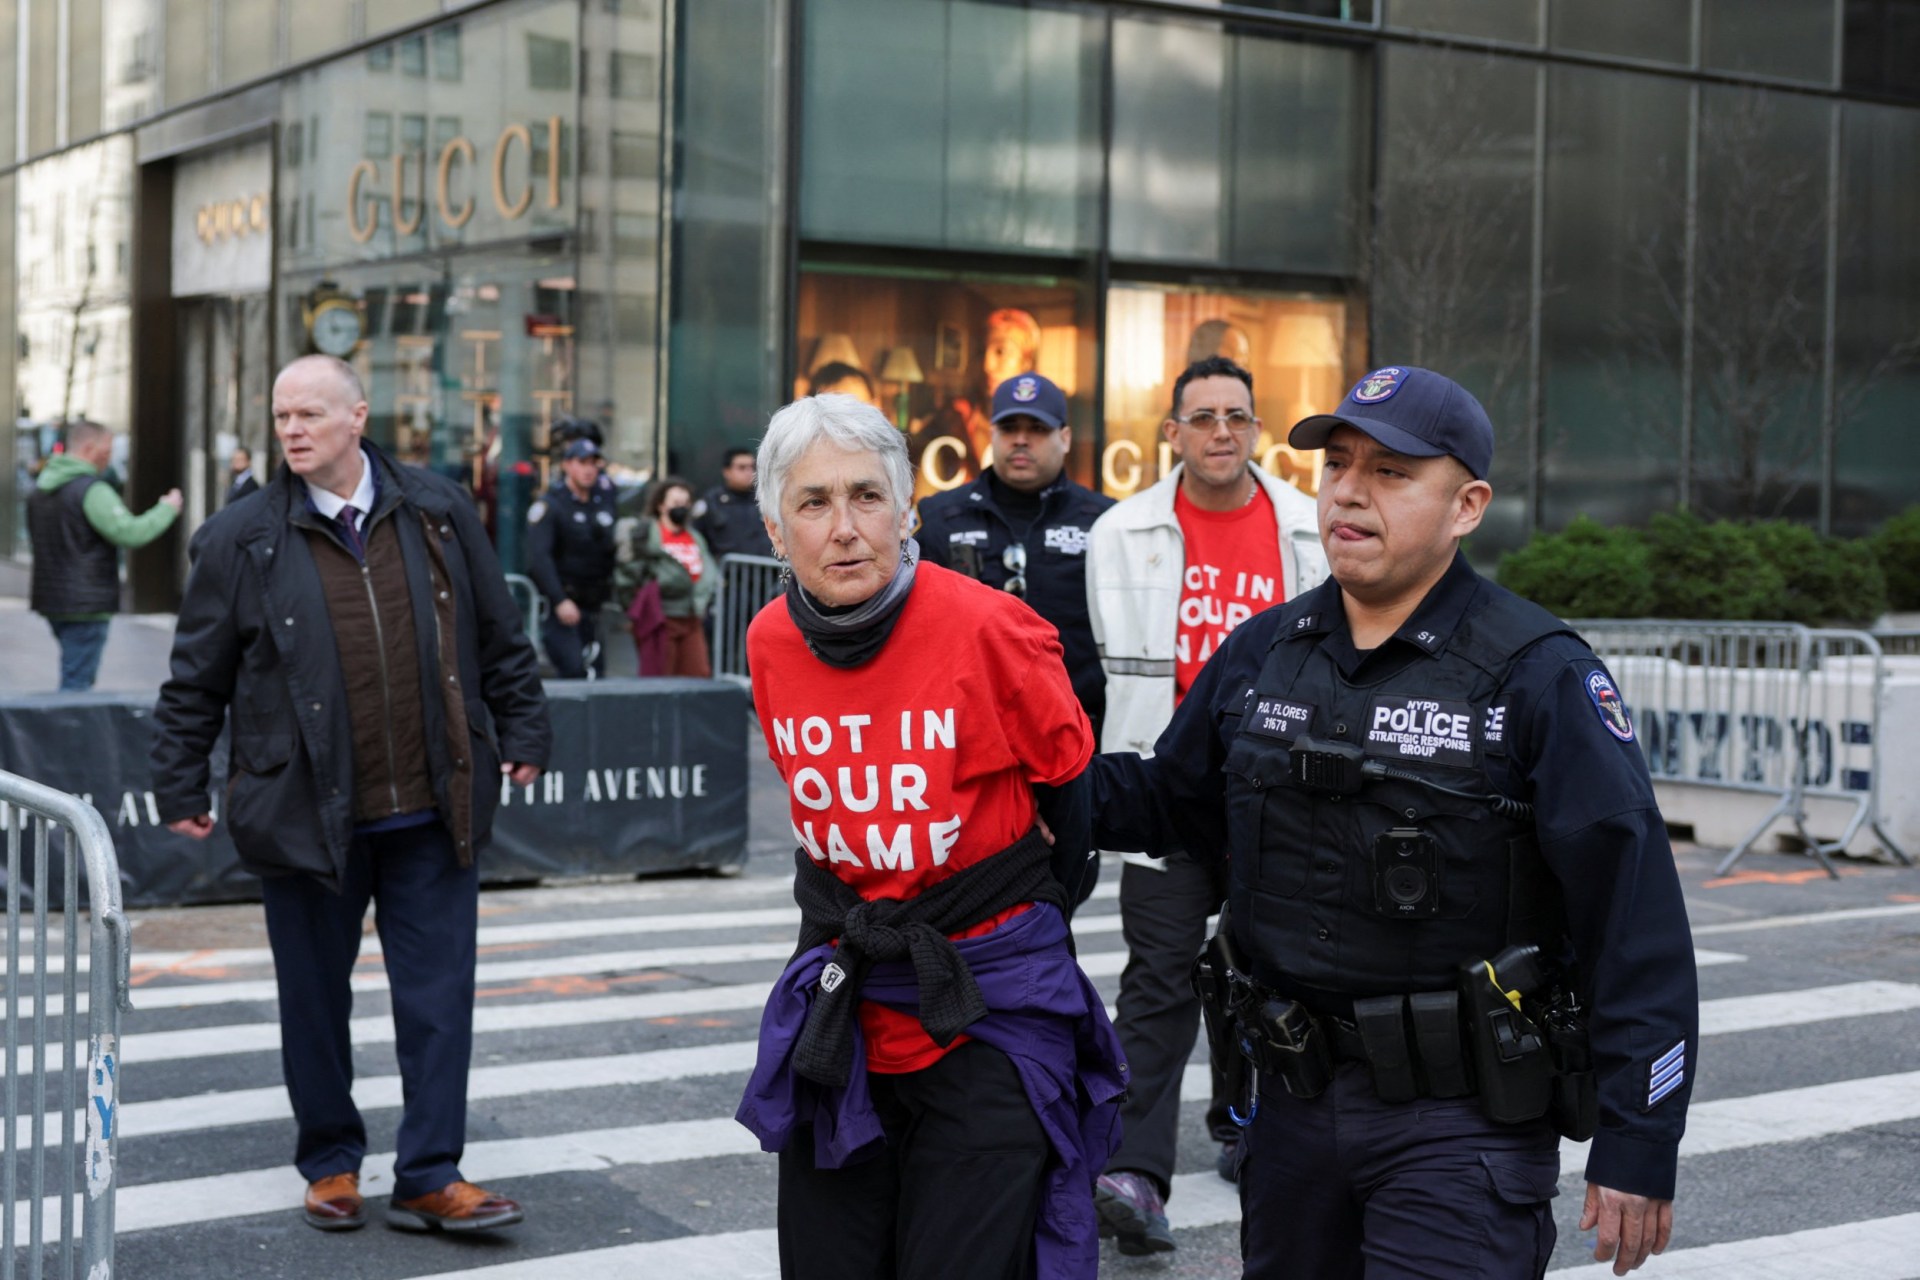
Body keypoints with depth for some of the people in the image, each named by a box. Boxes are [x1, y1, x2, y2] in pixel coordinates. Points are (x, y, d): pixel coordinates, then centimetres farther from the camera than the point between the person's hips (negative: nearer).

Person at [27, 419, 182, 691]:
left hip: (51, 600, 9)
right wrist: (167, 509, -10)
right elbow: (131, 533, -22)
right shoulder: (92, 489, -18)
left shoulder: (40, 487, 13)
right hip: (85, 604, -9)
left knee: (78, 677, 20)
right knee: (77, 683, -6)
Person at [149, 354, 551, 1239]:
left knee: (438, 995, 2)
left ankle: (429, 1178, 11)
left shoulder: (438, 514, 3)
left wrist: (523, 734, 11)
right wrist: (179, 785, 4)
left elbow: (500, 638, 11)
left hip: (432, 810, 1)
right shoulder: (241, 541, -2)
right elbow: (197, 680, 4)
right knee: (314, 998, 10)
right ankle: (331, 1165, 27)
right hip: (307, 815, -1)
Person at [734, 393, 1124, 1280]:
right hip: (839, 1011, 5)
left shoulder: (988, 628, -17)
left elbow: (1073, 787, -2)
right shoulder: (770, 643, -2)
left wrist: (1032, 913, 11)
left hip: (990, 1006, -5)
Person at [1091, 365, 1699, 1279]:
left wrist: (1636, 1149, -14)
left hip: (1460, 1125, -5)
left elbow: (1637, 924, -13)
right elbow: (1170, 799, 19)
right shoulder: (1261, 652, 6)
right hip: (1293, 1102, 6)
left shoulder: (1538, 675, -11)